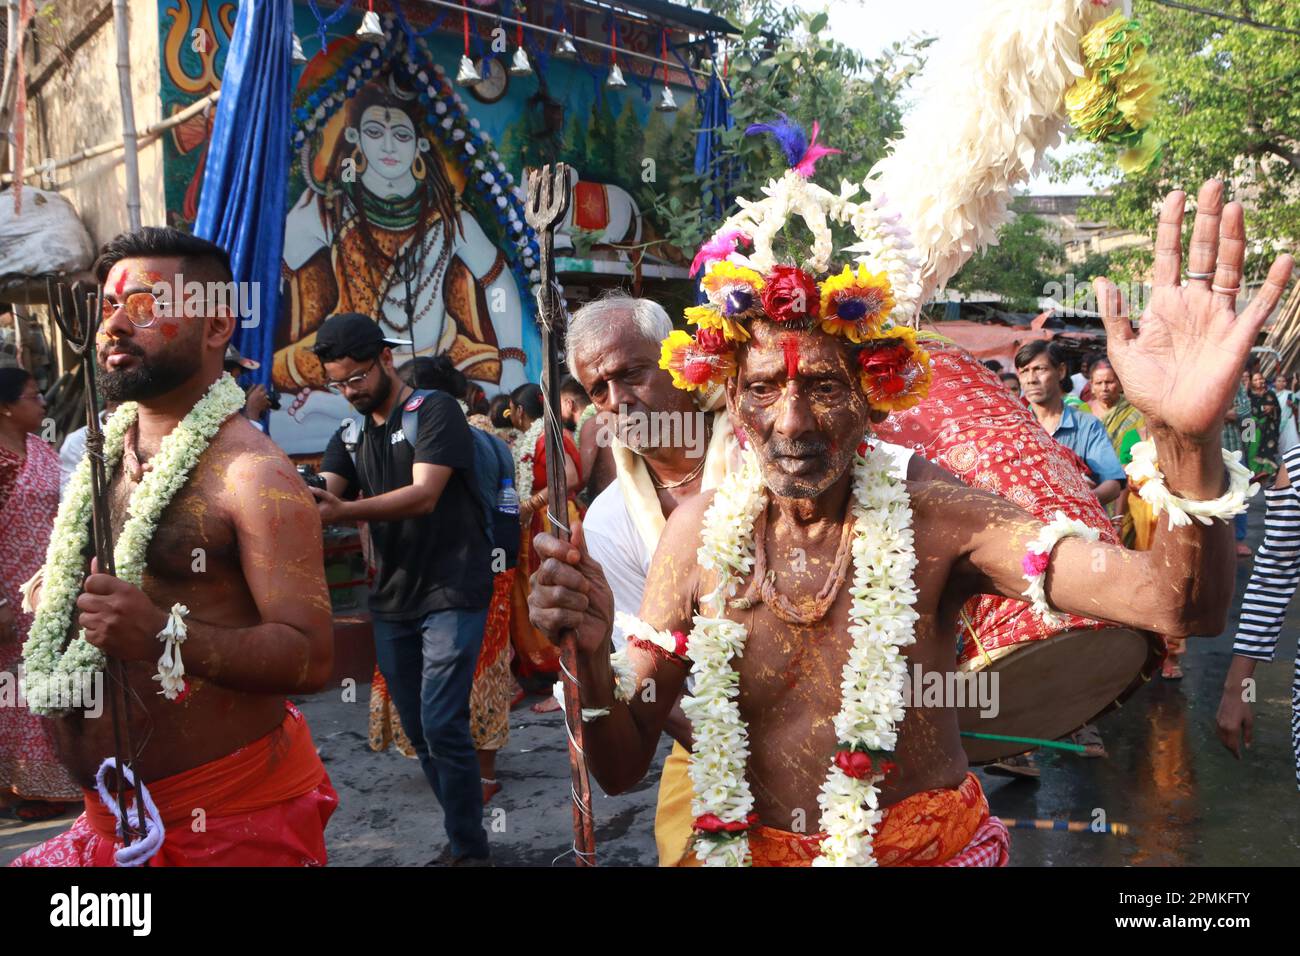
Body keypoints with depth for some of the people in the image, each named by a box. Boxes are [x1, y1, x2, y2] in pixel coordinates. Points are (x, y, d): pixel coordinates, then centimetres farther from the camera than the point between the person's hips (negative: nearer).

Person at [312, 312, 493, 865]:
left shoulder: (435, 412, -7)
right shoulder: (348, 438, 12)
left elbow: (424, 496, -21)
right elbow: (321, 498, -4)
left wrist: (344, 512, -35)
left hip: (452, 595, -6)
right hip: (391, 602, 7)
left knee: (442, 725, -10)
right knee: (418, 731, 11)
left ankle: (468, 851, 5)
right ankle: (464, 834, 26)